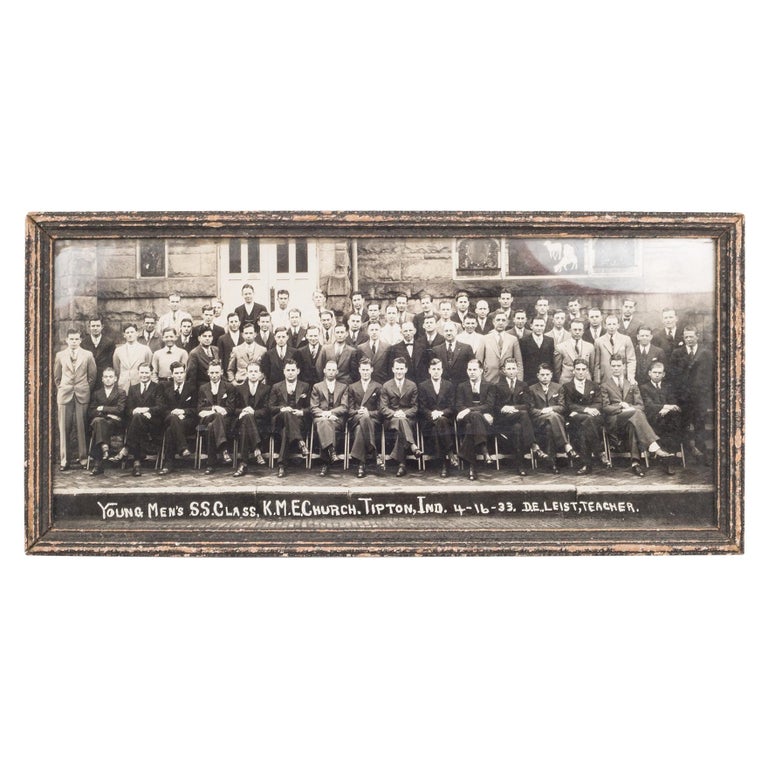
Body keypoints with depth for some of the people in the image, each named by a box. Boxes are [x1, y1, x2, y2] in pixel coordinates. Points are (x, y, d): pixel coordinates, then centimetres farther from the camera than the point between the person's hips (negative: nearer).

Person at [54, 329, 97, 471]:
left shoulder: (88, 355, 5)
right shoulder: (60, 356, 8)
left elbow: (92, 375, 9)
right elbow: (56, 376, 14)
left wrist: (86, 389, 7)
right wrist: (61, 389, 9)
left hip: (82, 395, -1)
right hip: (64, 394, 1)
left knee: (82, 427, -1)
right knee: (64, 428, 0)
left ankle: (83, 458, 6)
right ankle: (63, 459, 5)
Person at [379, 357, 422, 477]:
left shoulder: (412, 386, 13)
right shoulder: (386, 386, 11)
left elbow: (415, 407, 8)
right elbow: (383, 408, 3)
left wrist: (405, 413, -14)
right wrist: (394, 413, -18)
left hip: (408, 418, 0)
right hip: (391, 419, 0)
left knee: (400, 430, -37)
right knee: (401, 421, -38)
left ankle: (401, 463, -44)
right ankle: (413, 446, -52)